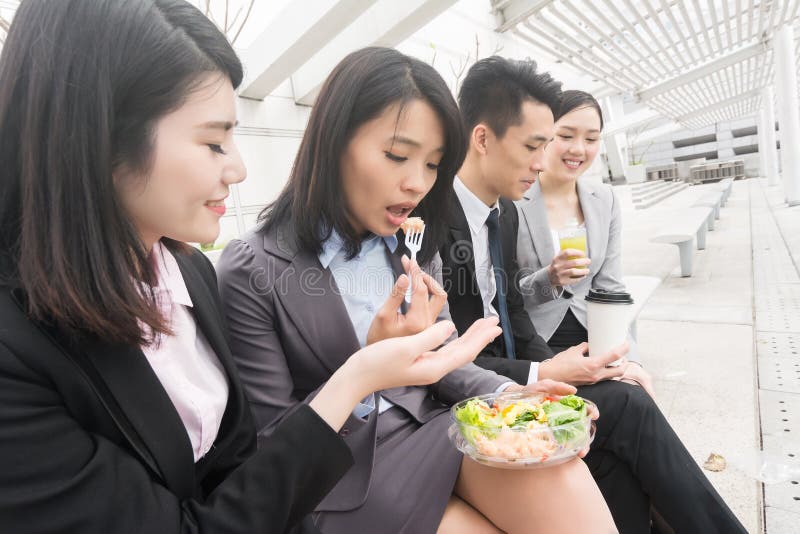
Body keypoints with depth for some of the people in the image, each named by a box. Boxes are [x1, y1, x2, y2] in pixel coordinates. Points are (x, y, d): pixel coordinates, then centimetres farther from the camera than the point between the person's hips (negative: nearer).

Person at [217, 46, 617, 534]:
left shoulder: (414, 248, 1)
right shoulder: (252, 272, -16)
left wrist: (508, 394, -12)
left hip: (433, 430, 4)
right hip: (345, 479, -3)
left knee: (560, 476, -22)